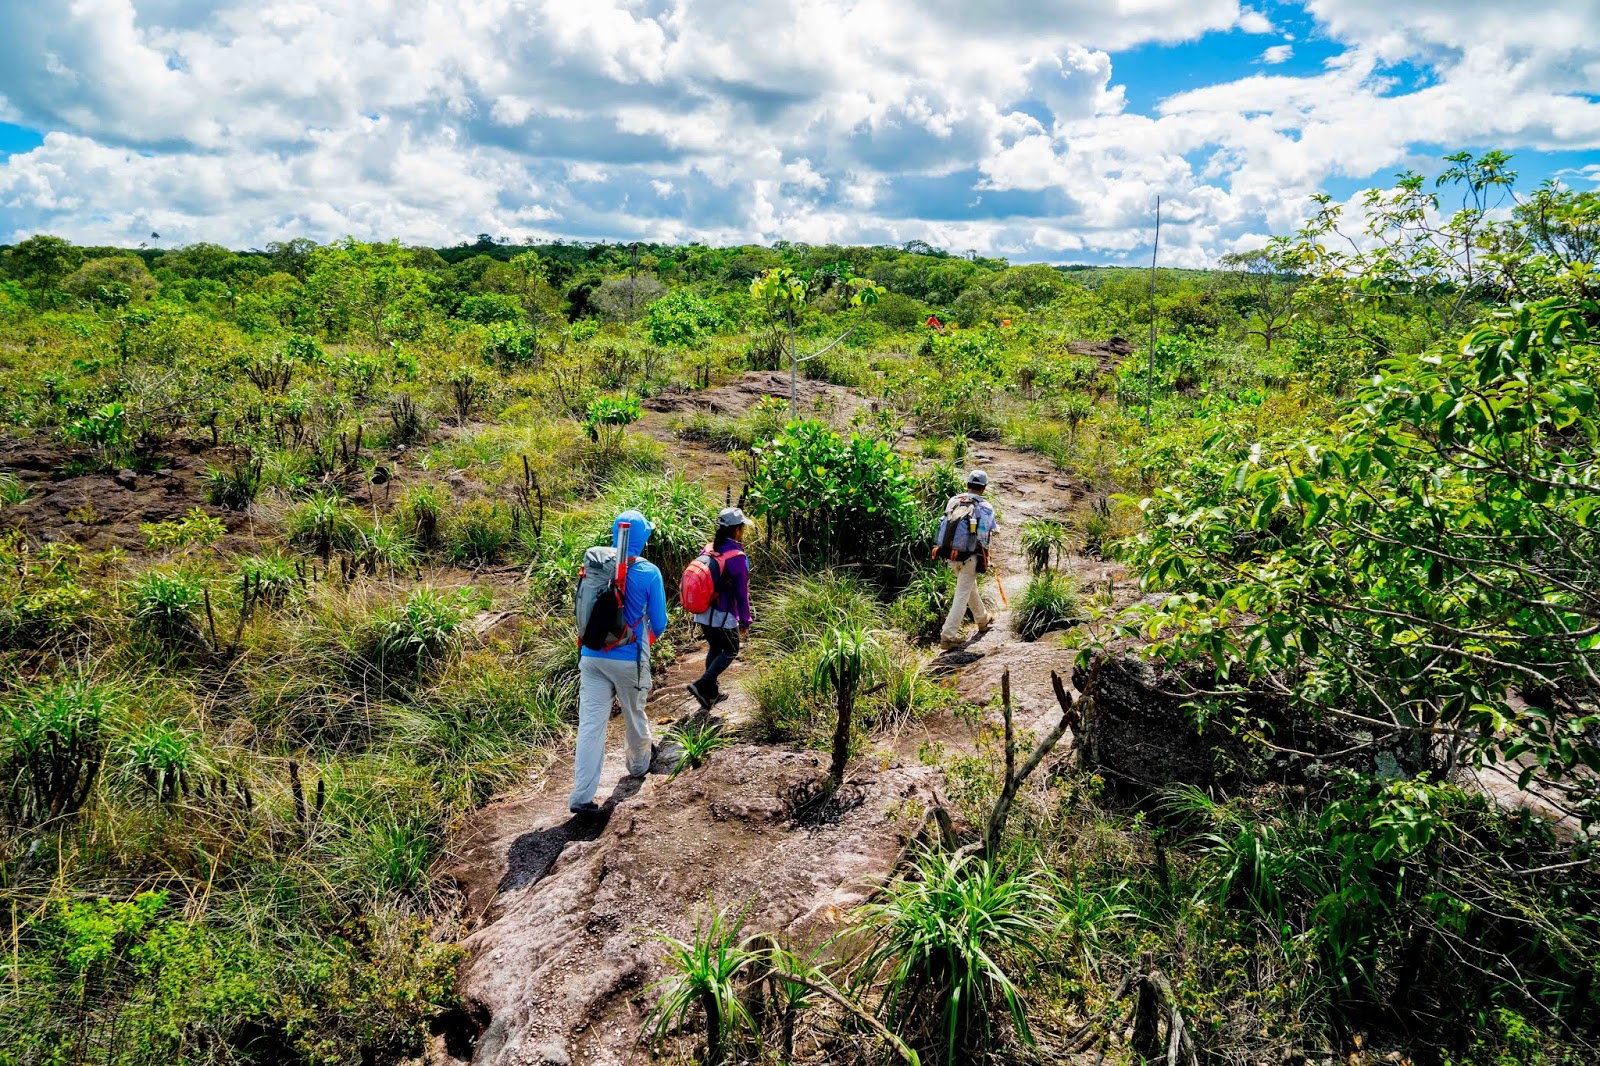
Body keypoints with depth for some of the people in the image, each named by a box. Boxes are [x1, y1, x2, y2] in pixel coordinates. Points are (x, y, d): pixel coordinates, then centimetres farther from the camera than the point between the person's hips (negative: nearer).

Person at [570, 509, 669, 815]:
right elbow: (658, 623, -2)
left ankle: (581, 796, -3)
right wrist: (651, 637, 20)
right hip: (630, 658, -2)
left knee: (591, 723, 0)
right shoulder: (649, 573, -10)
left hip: (592, 656, 2)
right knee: (634, 715, 20)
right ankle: (639, 764, 44)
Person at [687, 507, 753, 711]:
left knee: (714, 649, 22)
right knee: (730, 651, 13)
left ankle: (711, 693, 28)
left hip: (702, 614, 7)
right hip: (723, 617, -6)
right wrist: (745, 622, -6)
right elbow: (742, 593, -15)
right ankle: (701, 685, -1)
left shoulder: (708, 550, 0)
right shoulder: (736, 557, -20)